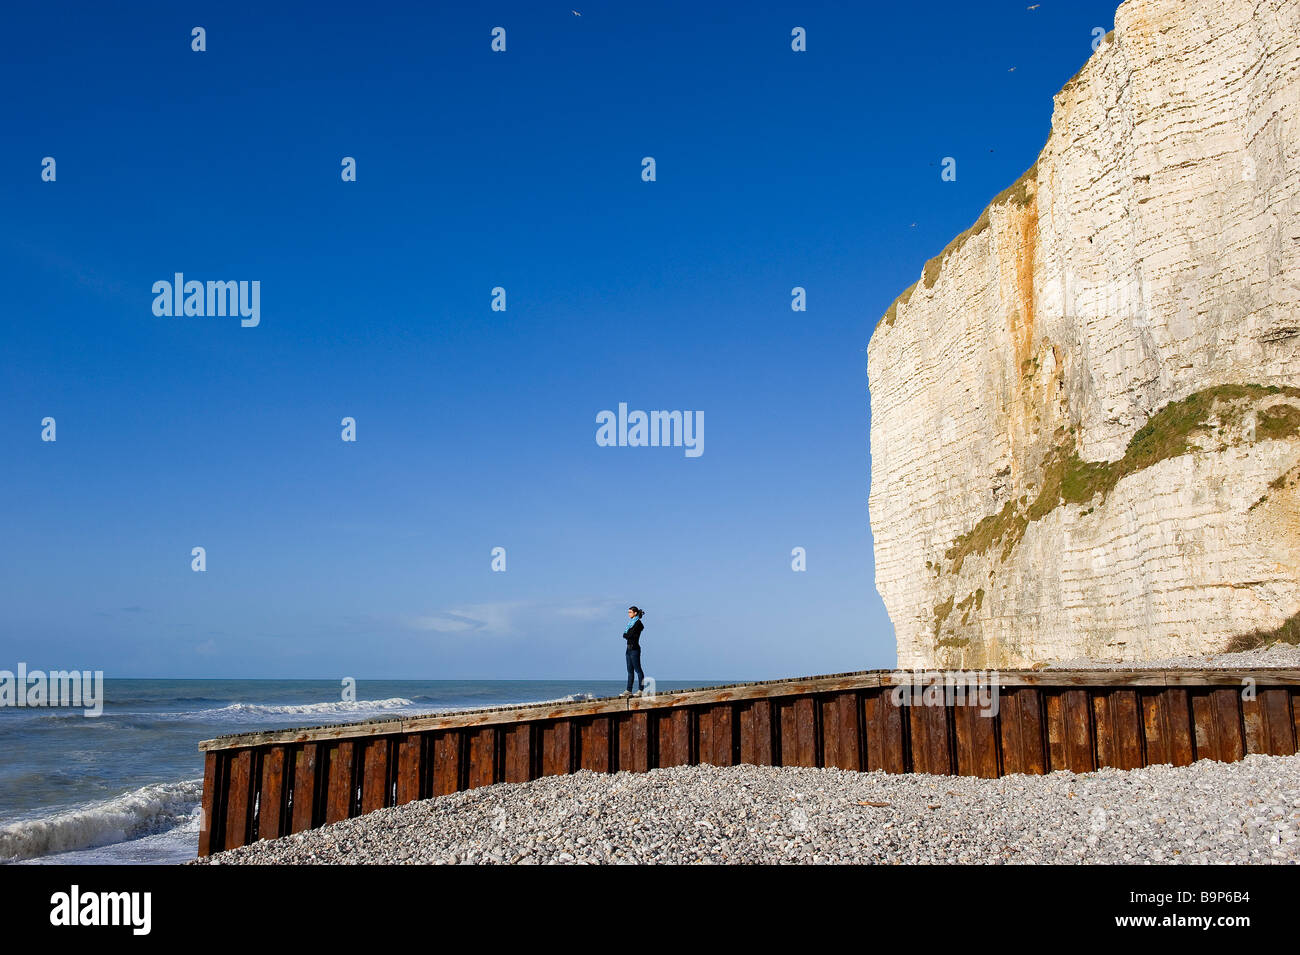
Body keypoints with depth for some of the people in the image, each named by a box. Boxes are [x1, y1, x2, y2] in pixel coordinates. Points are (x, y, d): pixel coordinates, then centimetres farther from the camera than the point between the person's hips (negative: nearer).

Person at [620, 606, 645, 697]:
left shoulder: (638, 623, -10)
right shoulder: (631, 622, 18)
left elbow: (629, 635, -16)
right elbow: (625, 635, 13)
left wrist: (626, 635, 1)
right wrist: (628, 635, -5)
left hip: (634, 648, -9)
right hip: (629, 648, 9)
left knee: (637, 669, -7)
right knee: (630, 670, 8)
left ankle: (641, 690, -5)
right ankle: (628, 691, 8)